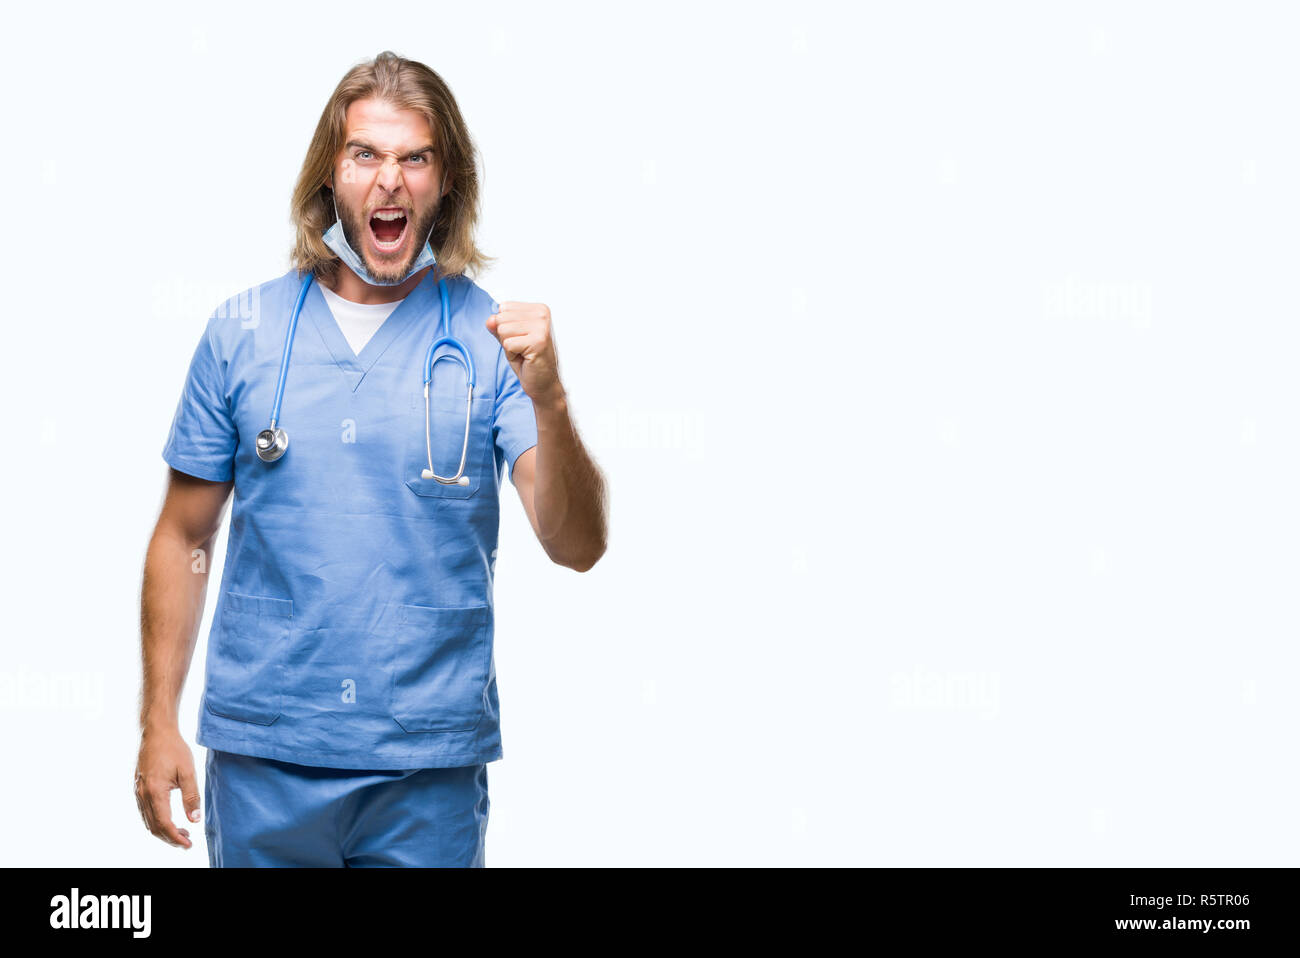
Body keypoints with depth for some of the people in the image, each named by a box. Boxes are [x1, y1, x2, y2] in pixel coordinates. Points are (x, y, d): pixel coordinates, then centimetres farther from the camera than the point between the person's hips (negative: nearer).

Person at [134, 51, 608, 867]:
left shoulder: (493, 339, -2)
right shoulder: (243, 331, 2)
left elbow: (577, 548, -10)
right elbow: (184, 539, 7)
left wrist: (548, 400, -26)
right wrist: (159, 723, 3)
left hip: (430, 768, -1)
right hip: (261, 754, 1)